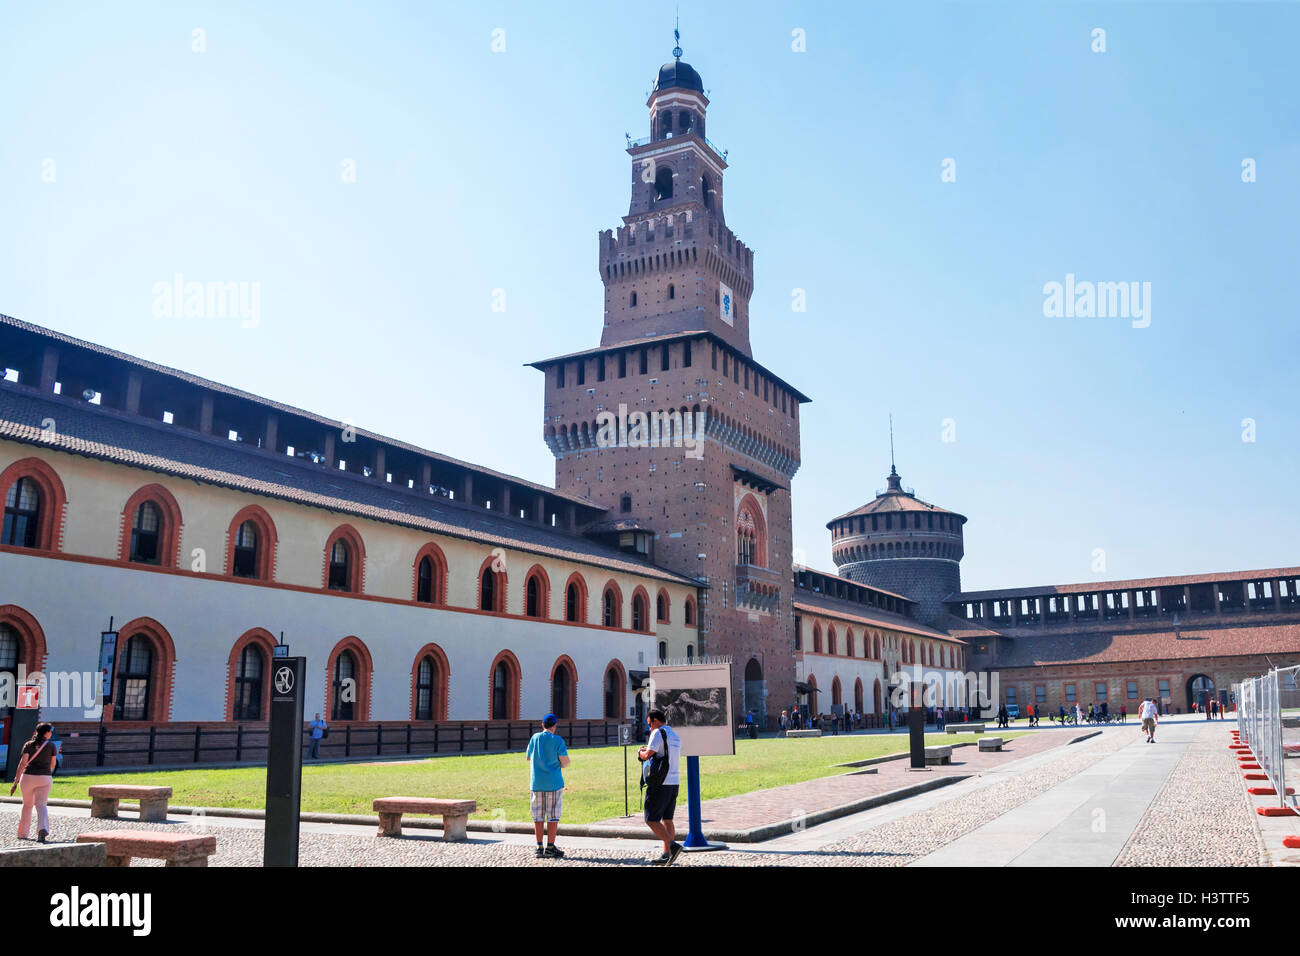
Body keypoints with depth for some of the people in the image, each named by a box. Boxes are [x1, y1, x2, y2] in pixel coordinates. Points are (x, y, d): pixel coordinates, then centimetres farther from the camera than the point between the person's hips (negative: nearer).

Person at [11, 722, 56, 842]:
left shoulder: (28, 745, 2)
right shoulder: (51, 745, 1)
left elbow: (22, 762, -8)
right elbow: (52, 764, 8)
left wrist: (16, 781, -9)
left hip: (28, 777, 1)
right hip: (45, 778, -1)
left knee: (27, 805, 18)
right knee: (41, 805, -1)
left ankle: (22, 833, 27)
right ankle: (43, 829, -25)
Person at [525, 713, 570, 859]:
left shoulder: (535, 738, 2)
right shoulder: (558, 740, -8)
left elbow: (527, 757, 14)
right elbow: (565, 762, -10)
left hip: (536, 782, 3)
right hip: (553, 782, -3)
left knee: (538, 816, 9)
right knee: (553, 816, 3)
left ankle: (539, 847, 10)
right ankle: (550, 847, 2)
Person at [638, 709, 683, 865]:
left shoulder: (658, 733, -9)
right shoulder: (675, 735, 18)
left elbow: (647, 755, -18)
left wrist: (641, 752, 5)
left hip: (660, 783, -9)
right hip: (674, 782, 9)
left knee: (651, 820, -5)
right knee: (667, 819, 12)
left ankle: (672, 845, -16)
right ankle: (667, 855, 11)